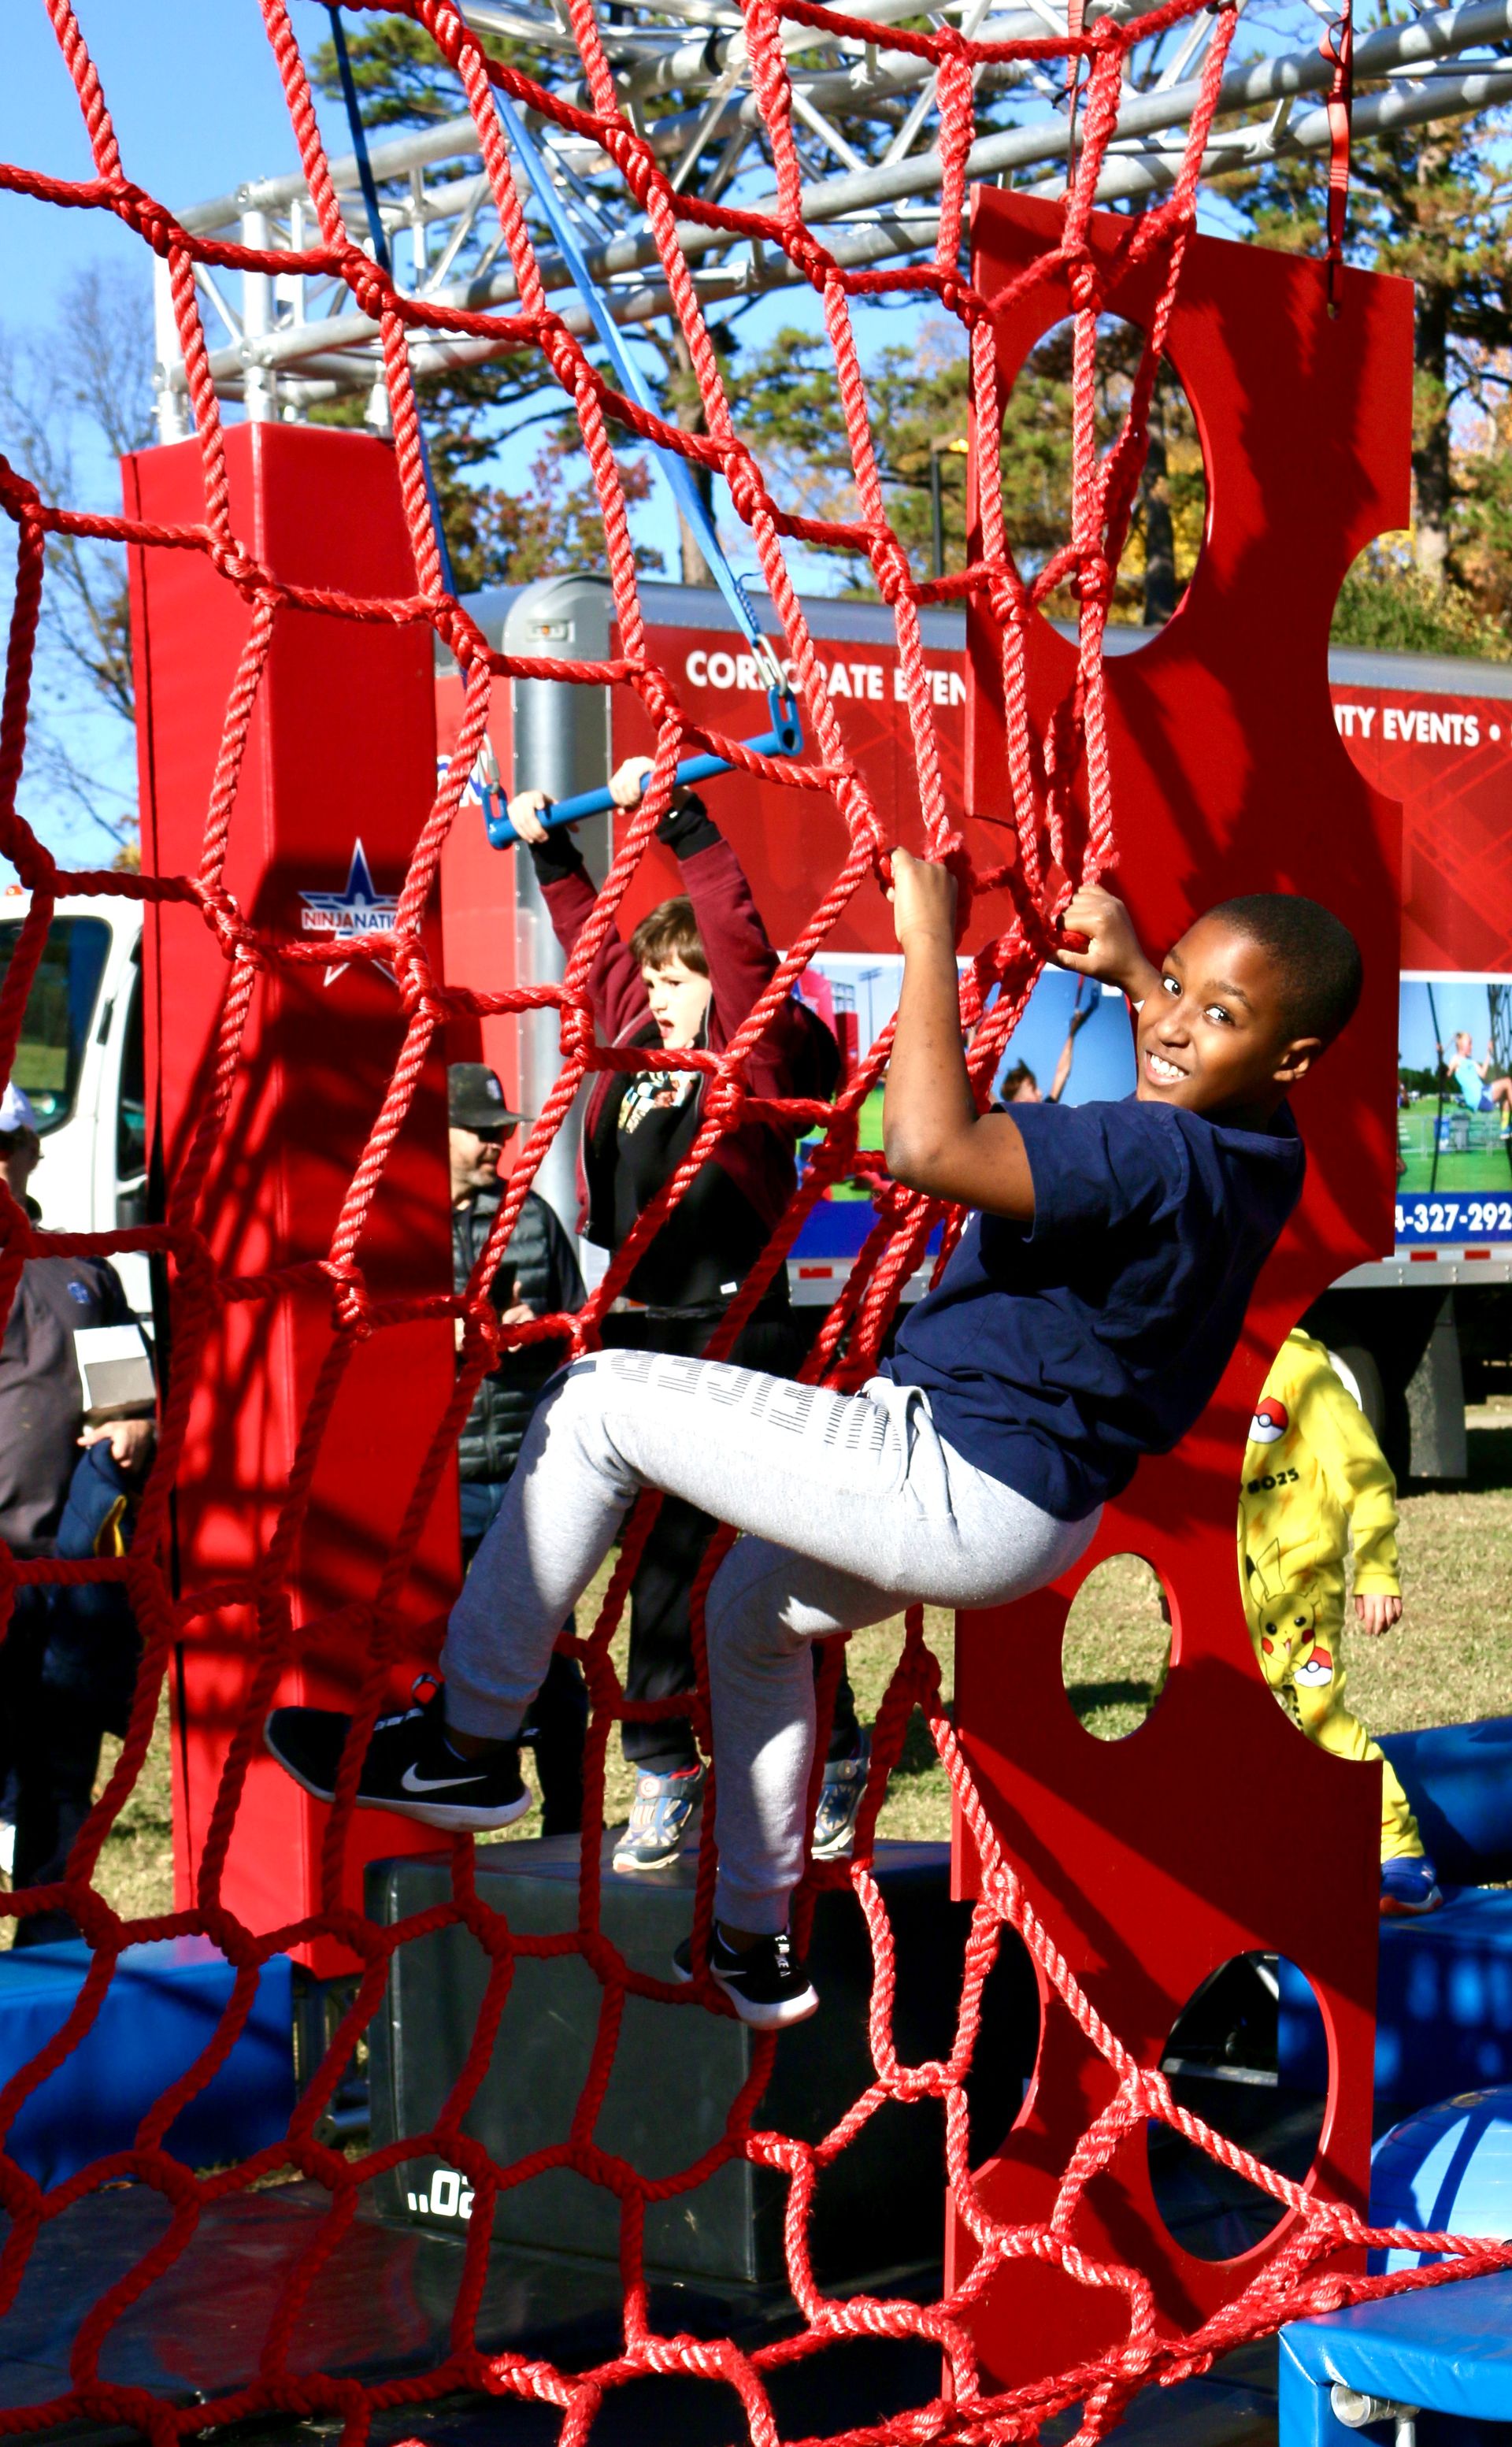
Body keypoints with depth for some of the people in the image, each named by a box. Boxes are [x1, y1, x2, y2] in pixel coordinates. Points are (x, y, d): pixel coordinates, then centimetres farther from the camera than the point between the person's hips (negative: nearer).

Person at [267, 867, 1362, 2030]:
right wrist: (1132, 967, 28)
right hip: (1034, 1499, 10)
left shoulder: (1157, 1159, -30)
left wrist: (931, 937, -31)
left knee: (597, 1404, -5)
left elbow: (929, 1148, -41)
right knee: (754, 1612, 35)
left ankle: (468, 1742, 4)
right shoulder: (1262, 1150, -1)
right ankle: (756, 1947, 45)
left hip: (957, 1490, -10)